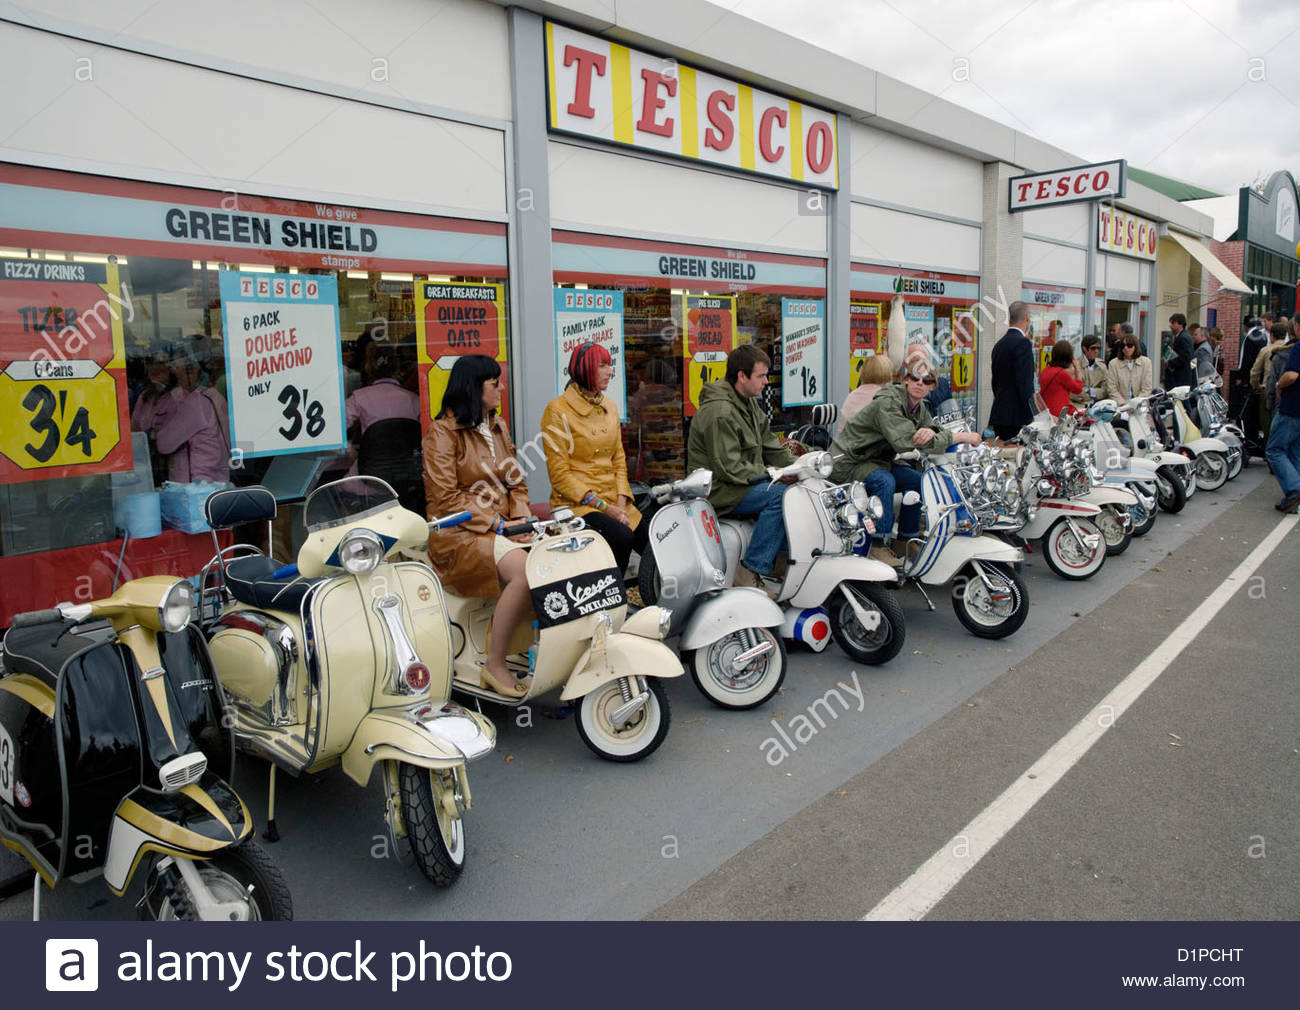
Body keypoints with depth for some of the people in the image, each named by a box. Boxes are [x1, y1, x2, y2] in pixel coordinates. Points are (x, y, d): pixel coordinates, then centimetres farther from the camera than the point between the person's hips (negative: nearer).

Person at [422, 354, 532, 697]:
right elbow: (445, 499, -11)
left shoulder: (498, 427, 19)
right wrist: (496, 525, -17)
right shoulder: (443, 431, -4)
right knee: (524, 570, -32)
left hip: (503, 526, 7)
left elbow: (515, 481, 20)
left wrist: (522, 519, 0)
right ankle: (494, 665, -18)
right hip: (461, 532, -7)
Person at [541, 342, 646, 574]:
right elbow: (559, 474, -11)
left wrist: (621, 501, -2)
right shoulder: (558, 410, -8)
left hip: (613, 500, 7)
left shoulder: (610, 406, 15)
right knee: (622, 537, -29)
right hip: (576, 502, -6)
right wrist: (603, 507, -15)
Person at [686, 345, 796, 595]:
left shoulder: (750, 403, 12)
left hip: (743, 482, 10)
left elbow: (770, 446, 17)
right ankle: (751, 570, -22)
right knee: (780, 495, -27)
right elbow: (729, 468, -23)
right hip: (717, 489, -10)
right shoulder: (719, 411, -20)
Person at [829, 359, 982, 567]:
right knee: (884, 481, -31)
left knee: (917, 481, -2)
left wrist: (931, 431, -29)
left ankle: (902, 544, 7)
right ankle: (877, 548, -24)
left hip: (875, 461, 9)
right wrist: (961, 437, -30)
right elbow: (906, 440, -34)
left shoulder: (919, 407, 5)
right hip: (848, 462, -9)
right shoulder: (888, 403, -25)